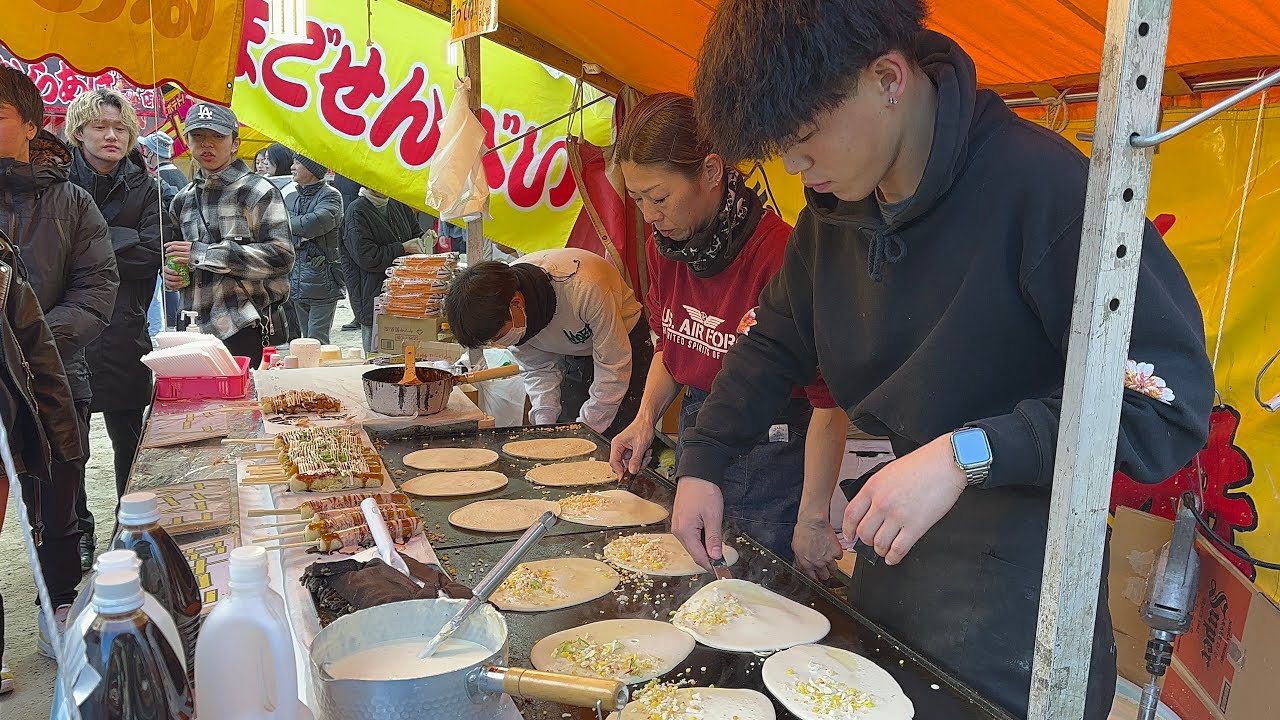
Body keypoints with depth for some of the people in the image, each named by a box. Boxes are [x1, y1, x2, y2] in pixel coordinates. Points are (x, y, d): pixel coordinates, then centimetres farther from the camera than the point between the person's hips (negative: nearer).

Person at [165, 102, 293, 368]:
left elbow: (281, 256, -16)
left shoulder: (257, 191, -4)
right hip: (197, 331, 6)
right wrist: (168, 272, 7)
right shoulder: (184, 200, 16)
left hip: (249, 330, -6)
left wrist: (203, 254, -16)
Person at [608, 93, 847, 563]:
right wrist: (646, 418, 1)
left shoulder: (779, 255, -25)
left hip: (770, 463, -7)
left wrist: (814, 519, -18)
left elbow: (830, 402, -21)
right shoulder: (664, 246, -1)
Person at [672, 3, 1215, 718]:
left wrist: (967, 456, -32)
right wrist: (701, 463, 4)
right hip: (888, 566, 7)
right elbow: (778, 342, 13)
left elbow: (1171, 404, -24)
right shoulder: (836, 208, 1)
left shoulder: (1043, 184, -23)